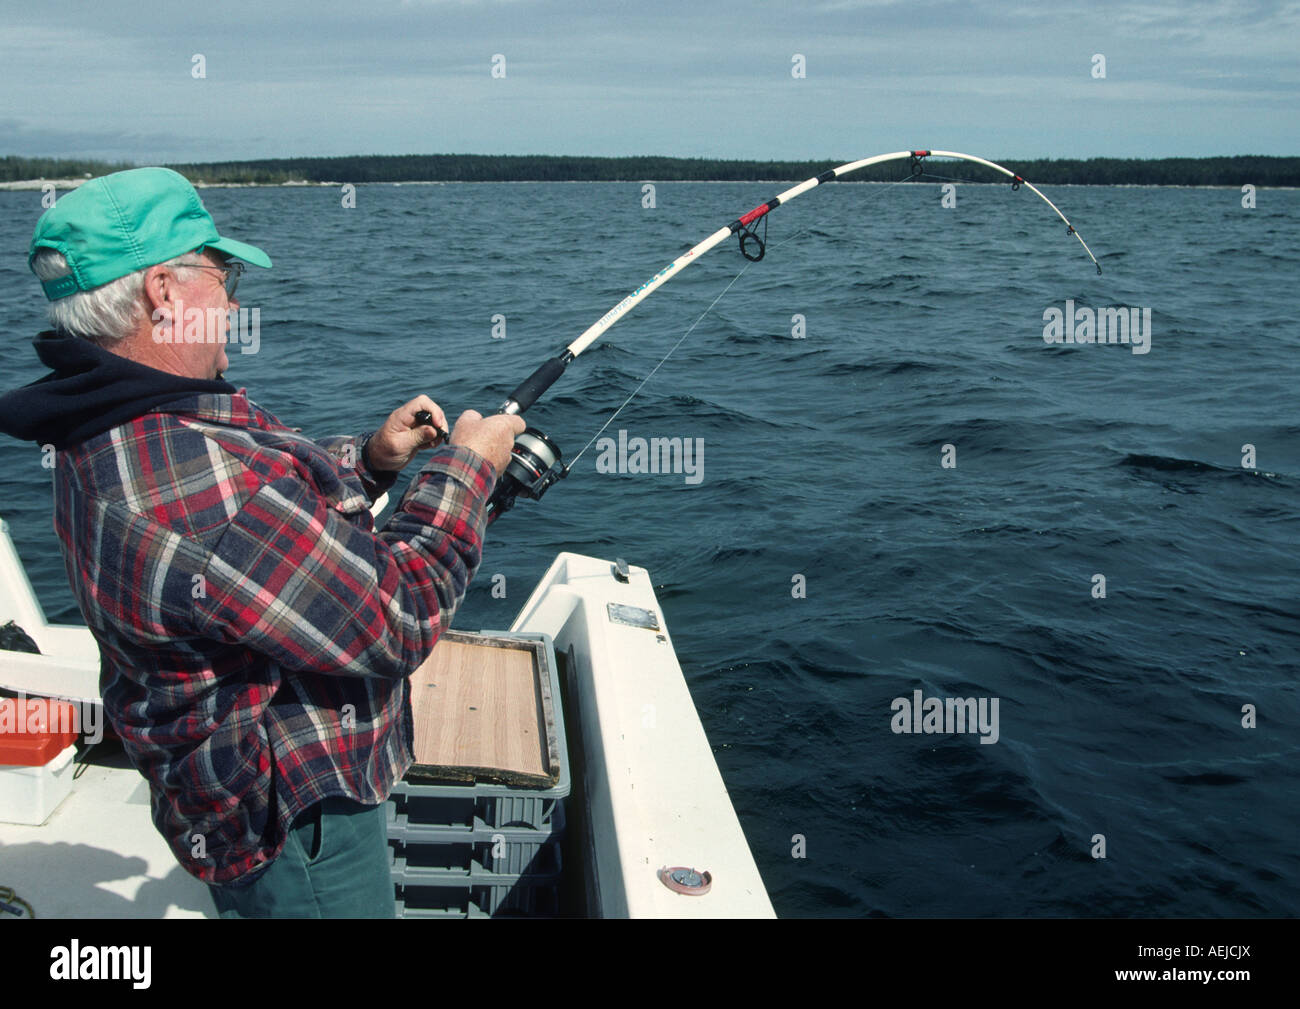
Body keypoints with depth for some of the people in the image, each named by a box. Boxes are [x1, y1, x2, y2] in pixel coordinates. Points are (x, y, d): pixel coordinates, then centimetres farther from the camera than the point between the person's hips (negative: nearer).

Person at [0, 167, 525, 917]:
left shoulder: (112, 429, -1)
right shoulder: (190, 485, -35)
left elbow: (275, 508, 15)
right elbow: (396, 622, -29)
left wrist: (371, 457, 0)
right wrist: (466, 468, -17)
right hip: (300, 822, -9)